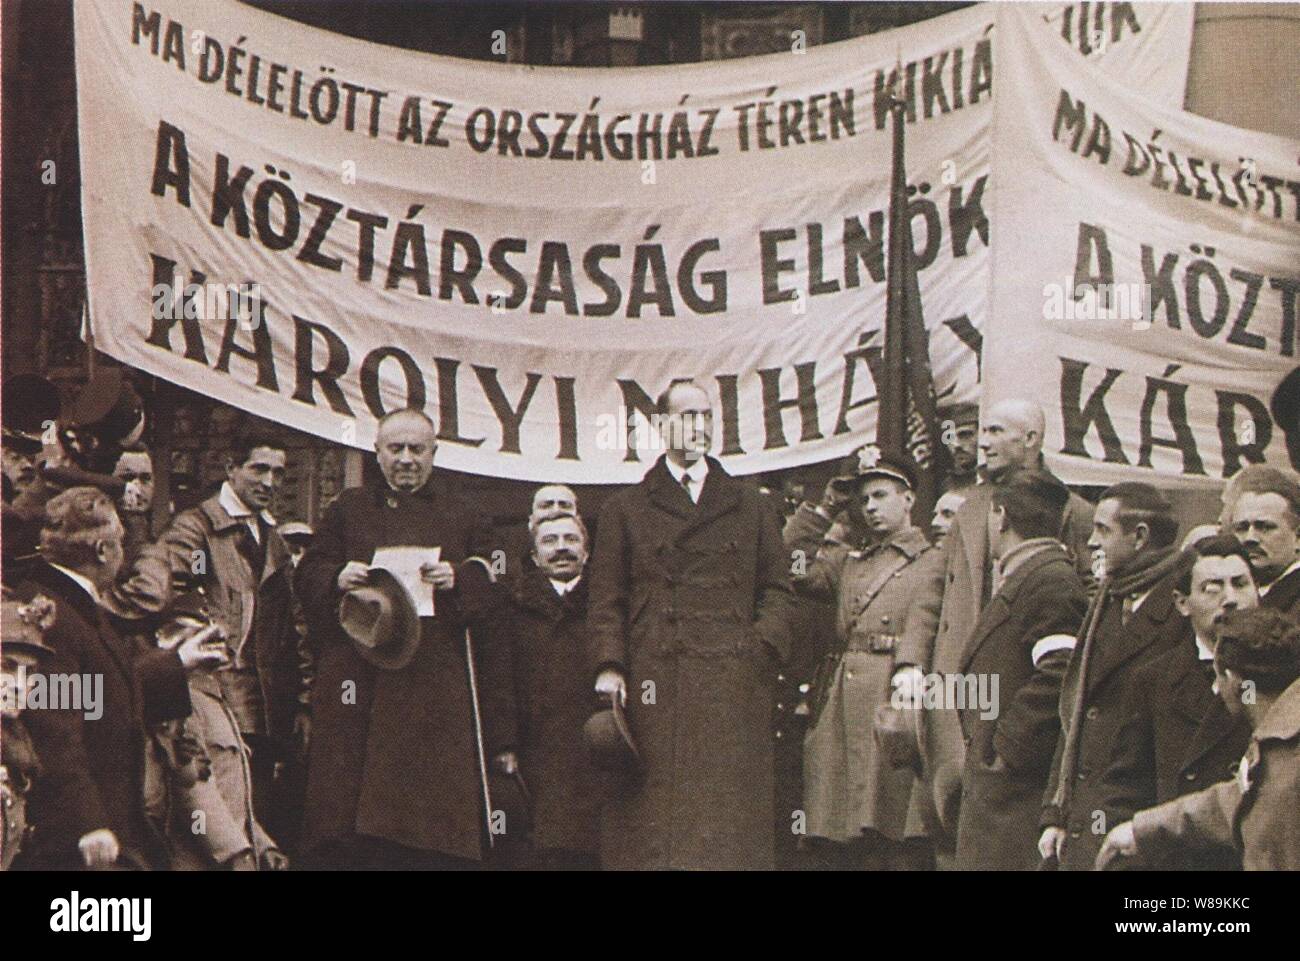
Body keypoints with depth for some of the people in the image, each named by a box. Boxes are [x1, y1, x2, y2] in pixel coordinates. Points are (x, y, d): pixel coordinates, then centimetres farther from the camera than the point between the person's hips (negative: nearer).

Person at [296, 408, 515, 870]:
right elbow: (307, 575, 14)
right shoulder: (348, 509, 18)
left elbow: (493, 594, 8)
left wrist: (457, 581, -12)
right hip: (356, 680, 1)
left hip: (436, 685, 0)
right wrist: (338, 579, -7)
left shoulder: (461, 516, 16)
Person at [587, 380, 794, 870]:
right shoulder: (624, 509, 13)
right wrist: (608, 666, -5)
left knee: (731, 822, -2)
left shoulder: (753, 507, 18)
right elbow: (606, 600, 8)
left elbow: (777, 588, 15)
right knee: (653, 824, -5)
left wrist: (763, 647, -2)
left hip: (734, 688, 1)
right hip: (653, 689, -1)